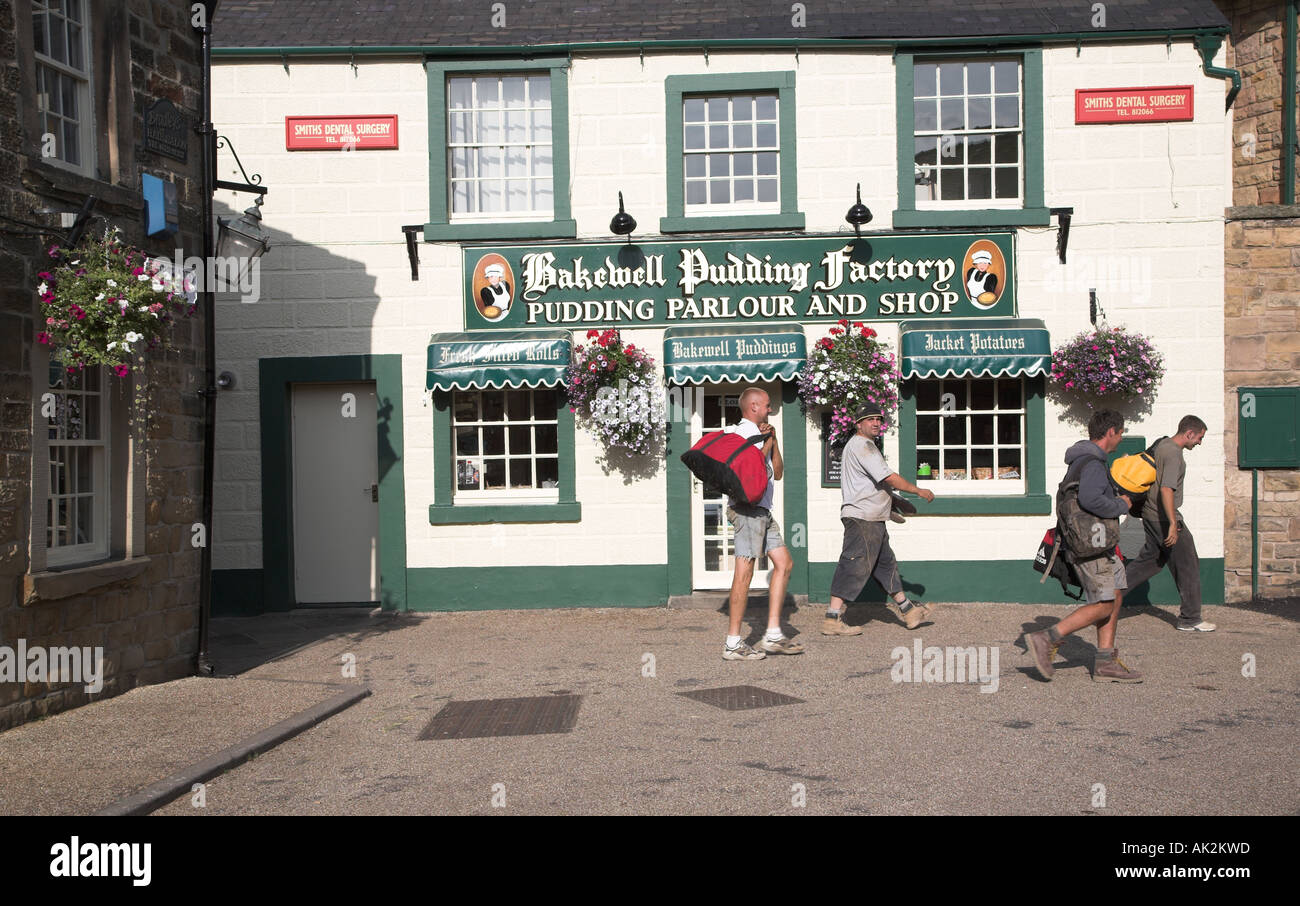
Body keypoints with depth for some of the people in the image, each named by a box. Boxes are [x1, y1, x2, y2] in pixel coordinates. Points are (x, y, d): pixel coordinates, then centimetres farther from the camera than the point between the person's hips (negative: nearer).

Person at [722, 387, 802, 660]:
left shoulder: (758, 433, 23)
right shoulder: (744, 433, -9)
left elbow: (777, 473, 19)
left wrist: (773, 441, 8)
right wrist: (767, 442, -10)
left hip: (762, 512, 10)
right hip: (747, 508, -10)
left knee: (784, 564, 8)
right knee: (744, 572, -10)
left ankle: (773, 635, 9)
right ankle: (733, 643, -7)